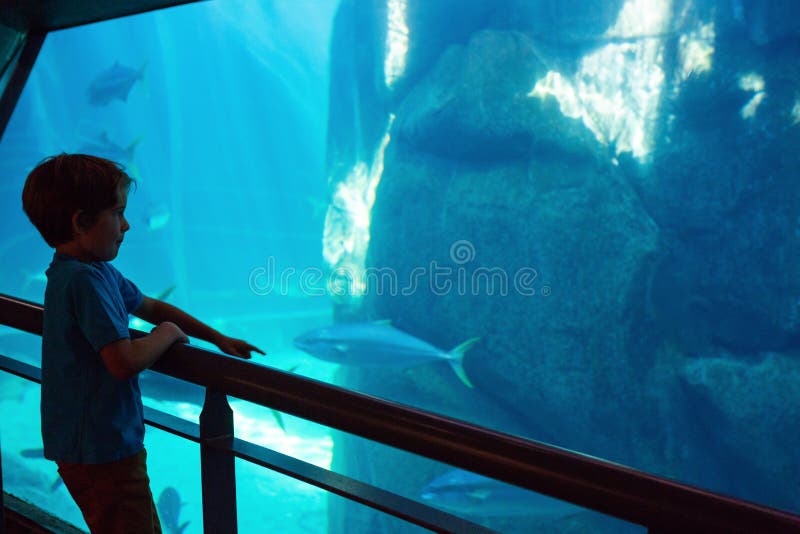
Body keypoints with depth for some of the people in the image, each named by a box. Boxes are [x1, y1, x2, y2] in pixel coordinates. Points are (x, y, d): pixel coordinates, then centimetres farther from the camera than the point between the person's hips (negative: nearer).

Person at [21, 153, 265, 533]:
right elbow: (125, 362, -31)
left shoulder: (98, 271, 7)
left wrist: (219, 339, 16)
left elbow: (151, 307, 19)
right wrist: (167, 334, -11)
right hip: (102, 450, -10)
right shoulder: (84, 280, -24)